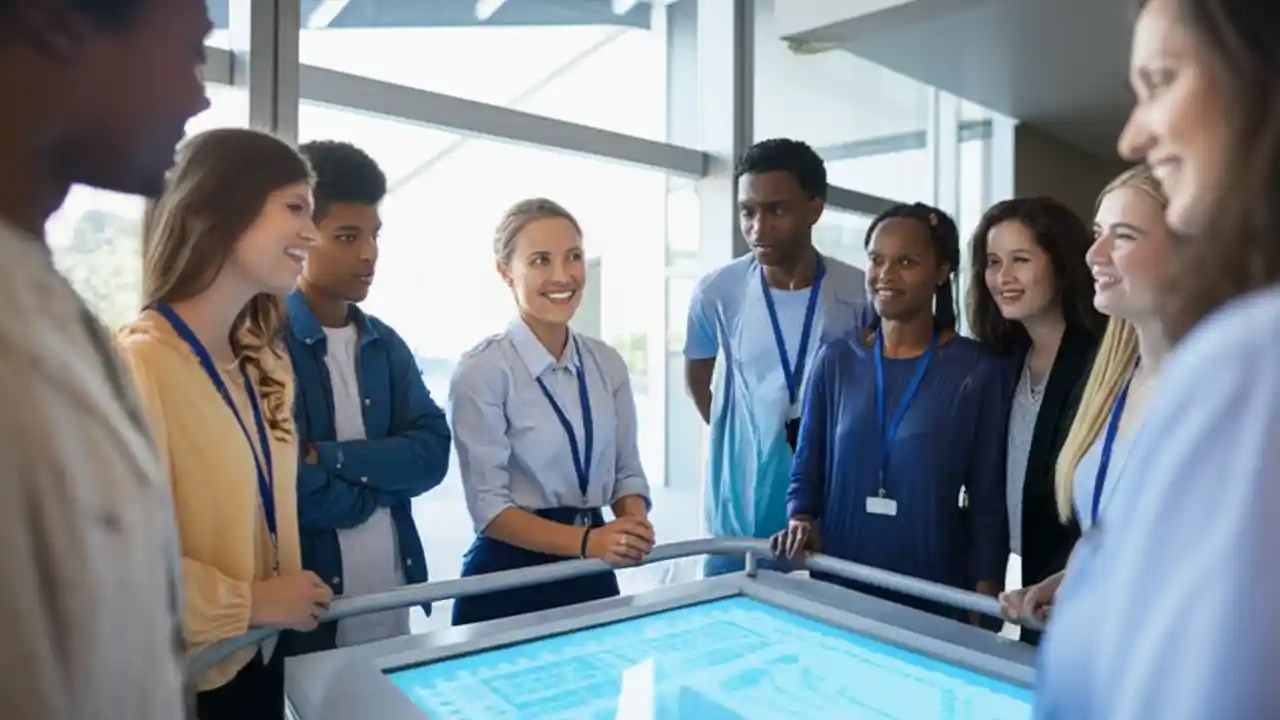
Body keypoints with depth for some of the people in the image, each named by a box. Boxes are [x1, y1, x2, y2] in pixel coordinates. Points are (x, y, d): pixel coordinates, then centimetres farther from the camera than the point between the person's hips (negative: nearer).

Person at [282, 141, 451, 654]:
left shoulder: (386, 344, 7)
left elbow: (431, 455, -4)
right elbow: (289, 490, -22)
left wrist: (328, 457, -16)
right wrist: (382, 480, -7)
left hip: (392, 606, 6)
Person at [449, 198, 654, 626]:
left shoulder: (607, 364, 2)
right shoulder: (482, 371, -13)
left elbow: (626, 471, 7)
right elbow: (489, 506, -16)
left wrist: (635, 524, -14)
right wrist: (585, 541, -27)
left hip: (593, 576, 5)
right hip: (510, 578, -4)